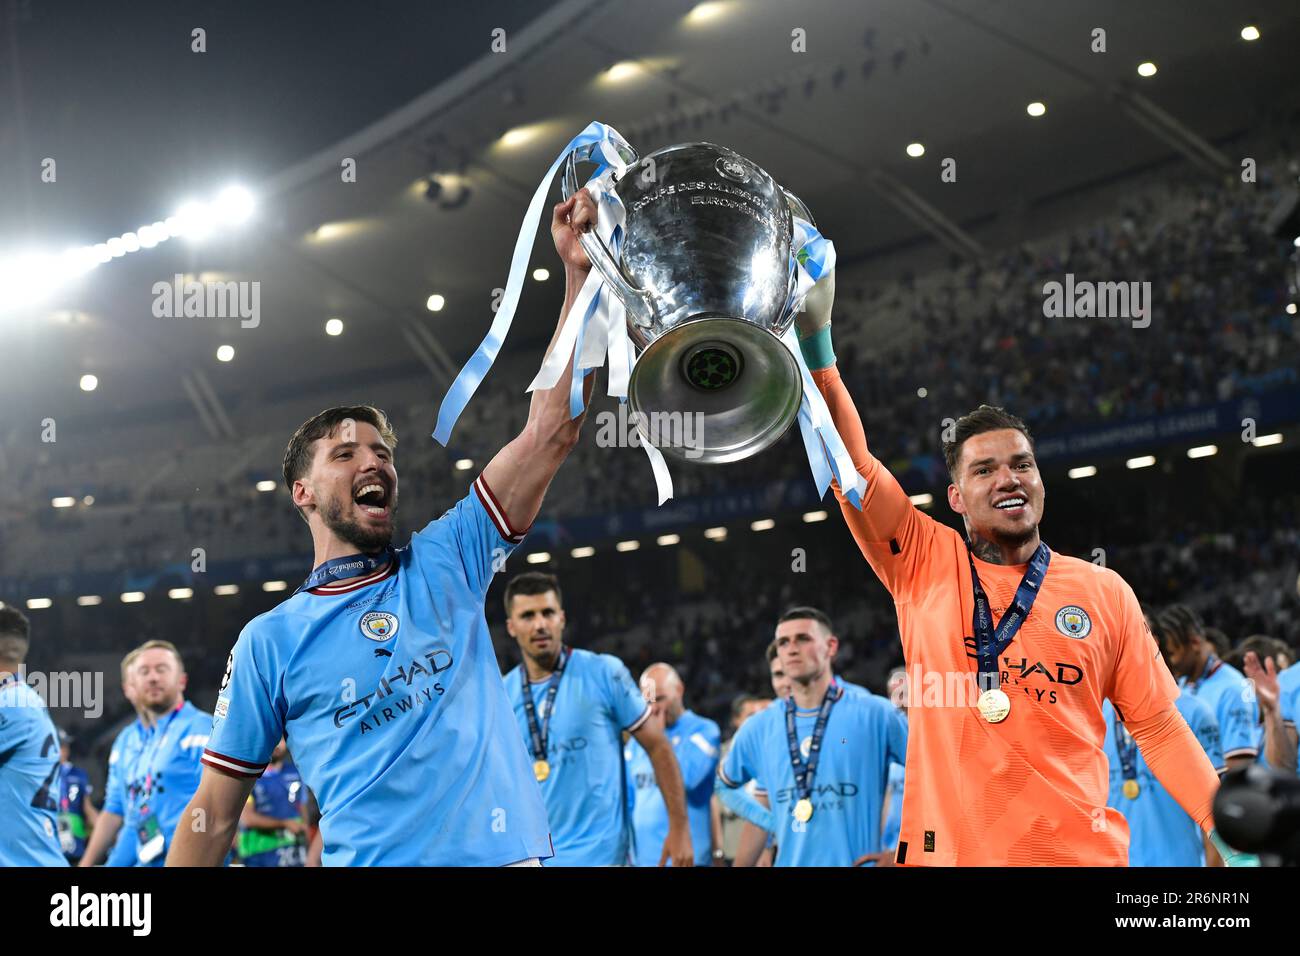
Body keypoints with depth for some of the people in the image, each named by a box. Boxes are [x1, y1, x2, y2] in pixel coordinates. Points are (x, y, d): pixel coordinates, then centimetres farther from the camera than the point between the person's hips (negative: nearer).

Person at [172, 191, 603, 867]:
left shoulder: (445, 564, 10)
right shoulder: (269, 641, 6)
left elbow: (550, 432, 4)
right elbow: (216, 812, 8)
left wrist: (579, 273, -3)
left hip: (505, 852, 2)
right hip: (367, 859, -2)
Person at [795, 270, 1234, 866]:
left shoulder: (1104, 591, 7)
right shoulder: (923, 564, 5)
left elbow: (1157, 727, 8)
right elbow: (851, 465, -4)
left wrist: (1228, 832, -2)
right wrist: (815, 341, -14)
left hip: (1079, 851, 1)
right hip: (945, 848, 0)